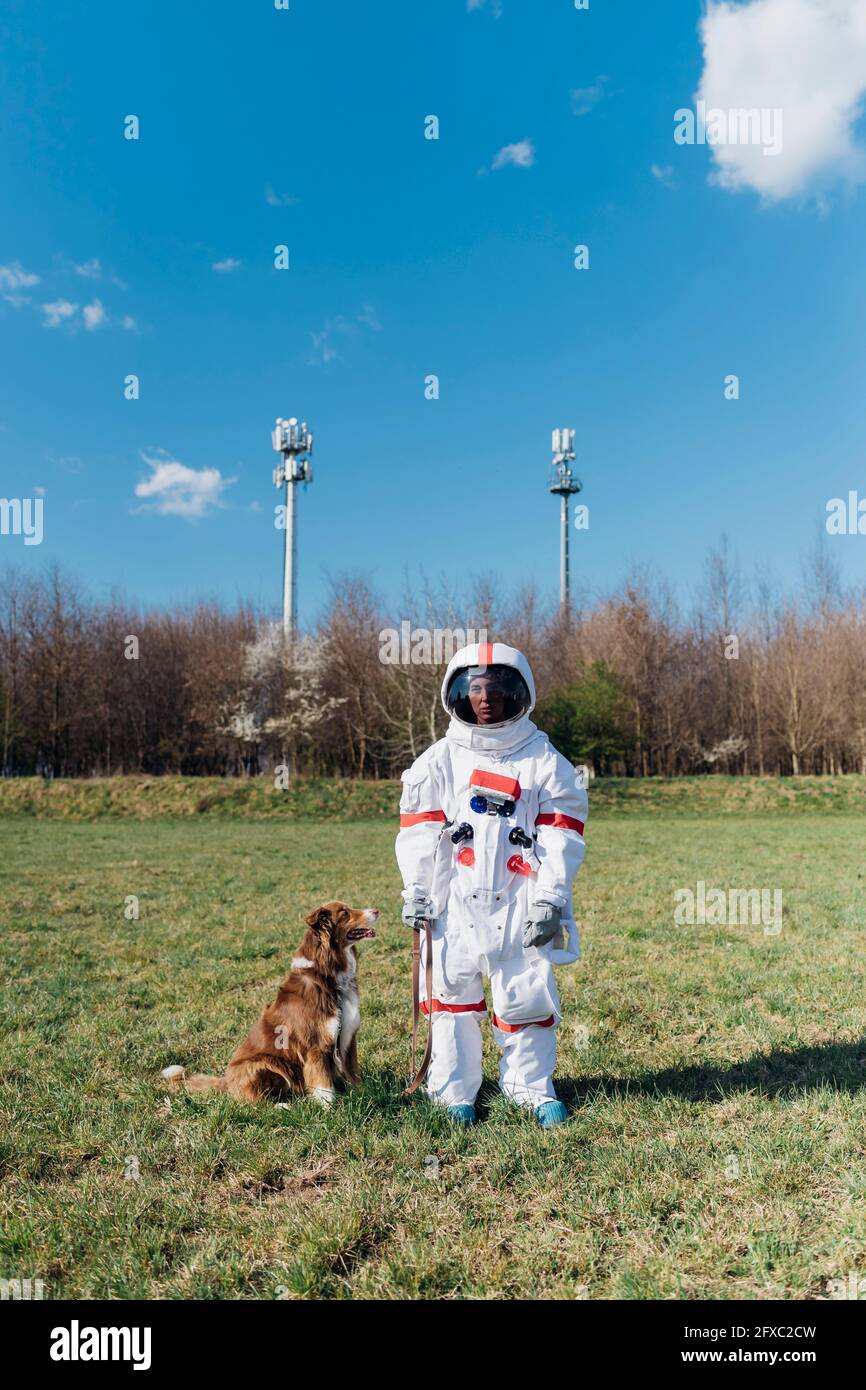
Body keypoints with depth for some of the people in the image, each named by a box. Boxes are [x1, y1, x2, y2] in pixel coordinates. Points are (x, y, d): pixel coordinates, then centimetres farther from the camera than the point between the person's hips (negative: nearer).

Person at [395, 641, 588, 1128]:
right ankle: (454, 1092, 19)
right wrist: (415, 891, -3)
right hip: (455, 902, 1)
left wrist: (550, 899, -8)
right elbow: (419, 831, 5)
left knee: (527, 997, 2)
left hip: (521, 904, -1)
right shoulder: (439, 760, 7)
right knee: (453, 993, 5)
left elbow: (561, 834, 0)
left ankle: (533, 1088, 21)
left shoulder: (543, 759, 4)